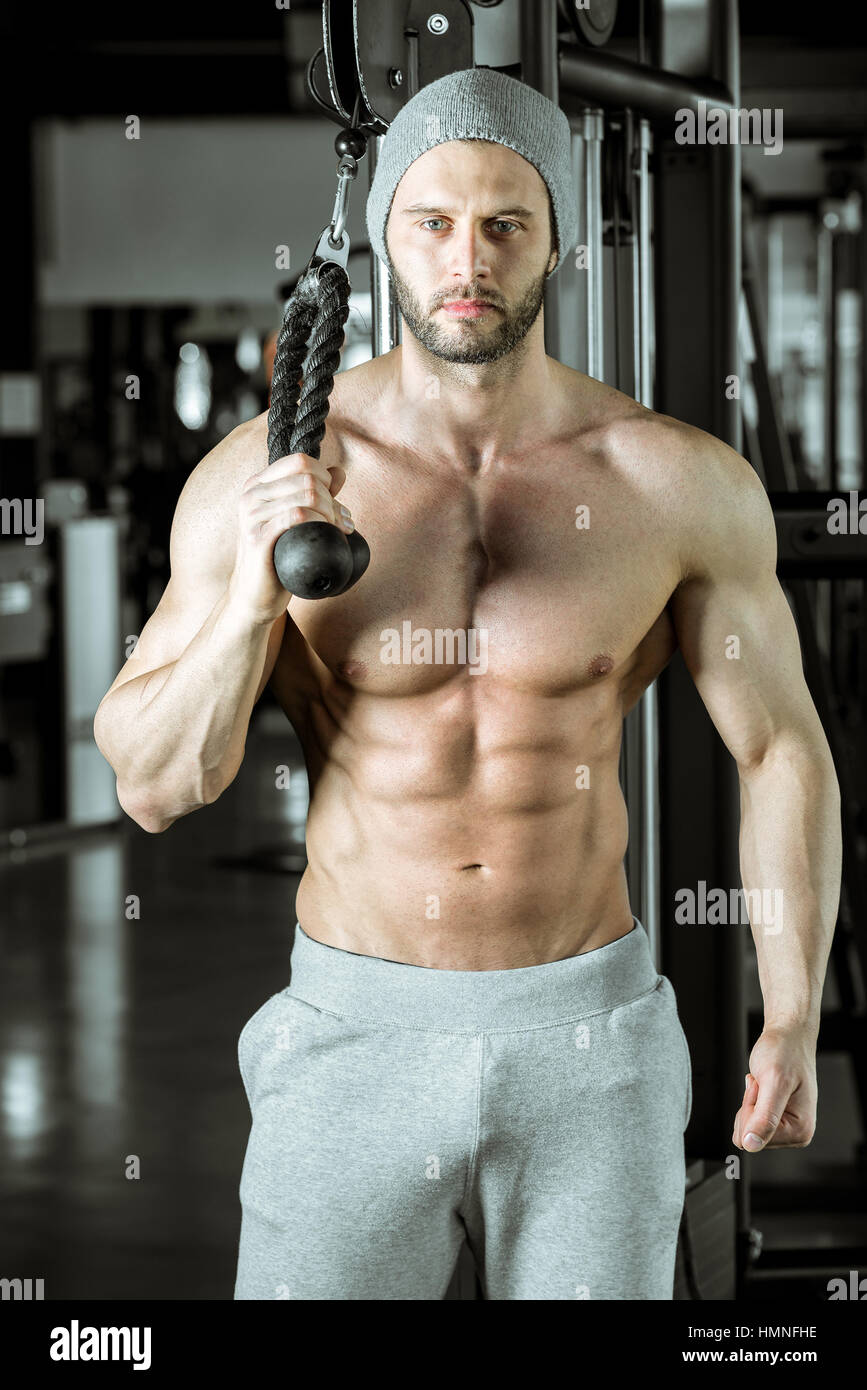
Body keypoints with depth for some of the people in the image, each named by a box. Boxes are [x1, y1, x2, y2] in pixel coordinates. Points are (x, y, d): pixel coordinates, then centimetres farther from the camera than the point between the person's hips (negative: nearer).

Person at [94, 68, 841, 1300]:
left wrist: (795, 1022, -1)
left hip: (590, 1041, 1)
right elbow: (154, 786, -7)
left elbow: (782, 749, 2)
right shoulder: (265, 476, -10)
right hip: (356, 1036, 0)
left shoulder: (682, 483, -9)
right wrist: (252, 598, -24)